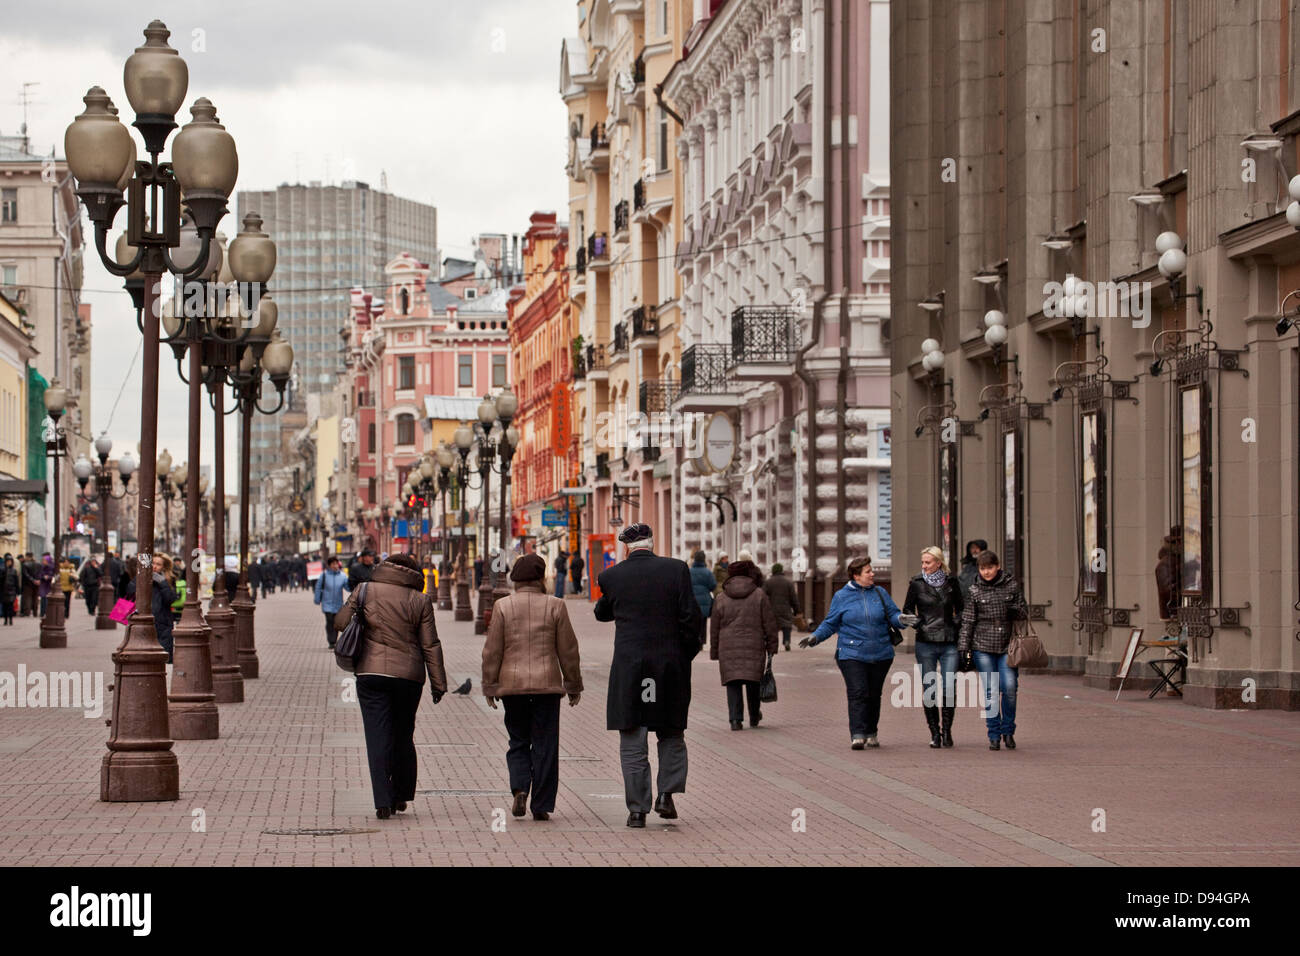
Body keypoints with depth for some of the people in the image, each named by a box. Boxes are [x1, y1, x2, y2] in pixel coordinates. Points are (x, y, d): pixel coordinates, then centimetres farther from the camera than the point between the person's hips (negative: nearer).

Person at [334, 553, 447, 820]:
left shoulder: (365, 590, 0)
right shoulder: (419, 600, 1)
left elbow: (341, 622, 4)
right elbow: (430, 645, 1)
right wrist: (438, 683, 6)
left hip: (372, 674, -1)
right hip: (409, 676, 1)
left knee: (378, 737, -2)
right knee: (403, 736, 16)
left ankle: (383, 801, -11)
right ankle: (401, 796, 23)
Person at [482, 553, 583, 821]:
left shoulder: (503, 606, 0)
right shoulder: (555, 607, -1)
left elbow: (492, 651, 1)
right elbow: (568, 650, 3)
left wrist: (490, 686, 8)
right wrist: (574, 685, 13)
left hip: (512, 685, 1)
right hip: (547, 684, -1)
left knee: (518, 741, 14)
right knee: (544, 746, 4)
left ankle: (519, 789, -8)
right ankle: (541, 806, 3)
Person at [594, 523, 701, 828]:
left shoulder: (611, 576, -1)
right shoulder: (676, 569, -4)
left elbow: (601, 614, 15)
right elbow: (690, 617, -5)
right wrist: (686, 657, 6)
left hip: (628, 667, 0)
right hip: (671, 665, 0)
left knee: (632, 741, 5)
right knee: (672, 734, 17)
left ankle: (637, 809, 3)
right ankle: (666, 795, 5)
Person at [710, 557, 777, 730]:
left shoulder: (721, 599, 7)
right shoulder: (759, 595, 2)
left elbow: (714, 629, 10)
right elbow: (769, 623, 2)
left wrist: (714, 652, 17)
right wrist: (772, 647, 7)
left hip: (728, 649, 0)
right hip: (754, 646, 0)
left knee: (733, 684, 1)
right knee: (753, 683, 12)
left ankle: (736, 719, -10)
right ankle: (754, 717, 24)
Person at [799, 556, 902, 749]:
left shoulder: (880, 593, 9)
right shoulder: (842, 596, 4)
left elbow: (893, 615, 8)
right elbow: (830, 624, 7)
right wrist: (815, 637, -8)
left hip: (880, 655, 3)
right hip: (851, 655, -3)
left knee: (874, 695, 8)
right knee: (857, 693, -14)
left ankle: (871, 733, 21)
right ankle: (857, 735, -19)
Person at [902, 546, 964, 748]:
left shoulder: (951, 583, 6)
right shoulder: (917, 584, 2)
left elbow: (961, 608, 19)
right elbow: (907, 610, 11)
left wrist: (956, 623, 2)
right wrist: (918, 624, -6)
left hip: (949, 643, 1)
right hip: (926, 643, -1)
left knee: (949, 688, -6)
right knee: (929, 689, 0)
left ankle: (947, 730, 8)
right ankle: (934, 733, 8)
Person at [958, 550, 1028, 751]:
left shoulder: (1011, 586, 5)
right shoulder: (975, 591, 3)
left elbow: (1024, 614, 11)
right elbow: (967, 621, 5)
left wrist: (1015, 610, -12)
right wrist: (963, 649, 0)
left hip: (1007, 645, 0)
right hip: (983, 647, 0)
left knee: (1009, 687, -10)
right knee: (990, 691, -3)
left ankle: (1008, 730, 9)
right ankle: (994, 735, 5)